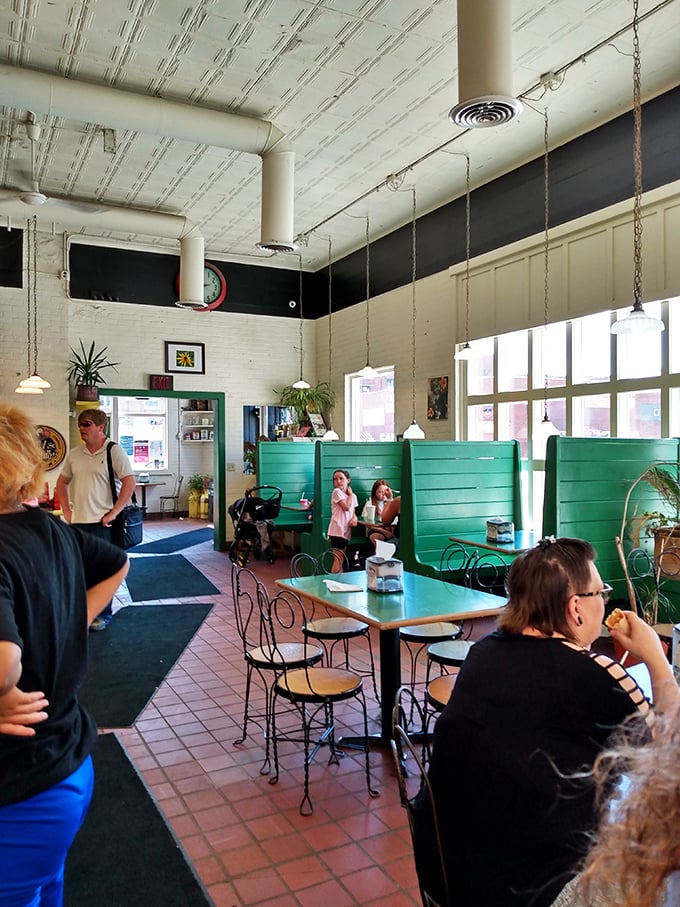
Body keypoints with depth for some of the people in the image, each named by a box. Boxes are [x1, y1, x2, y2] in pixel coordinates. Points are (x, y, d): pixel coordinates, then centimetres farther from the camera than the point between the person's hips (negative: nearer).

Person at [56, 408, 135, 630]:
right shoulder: (74, 454, 8)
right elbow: (62, 482, 19)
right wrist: (66, 511, 10)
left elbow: (129, 482, -14)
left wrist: (113, 513, -15)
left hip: (103, 522, -5)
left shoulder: (114, 451, -8)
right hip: (78, 521, 5)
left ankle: (104, 614, 19)